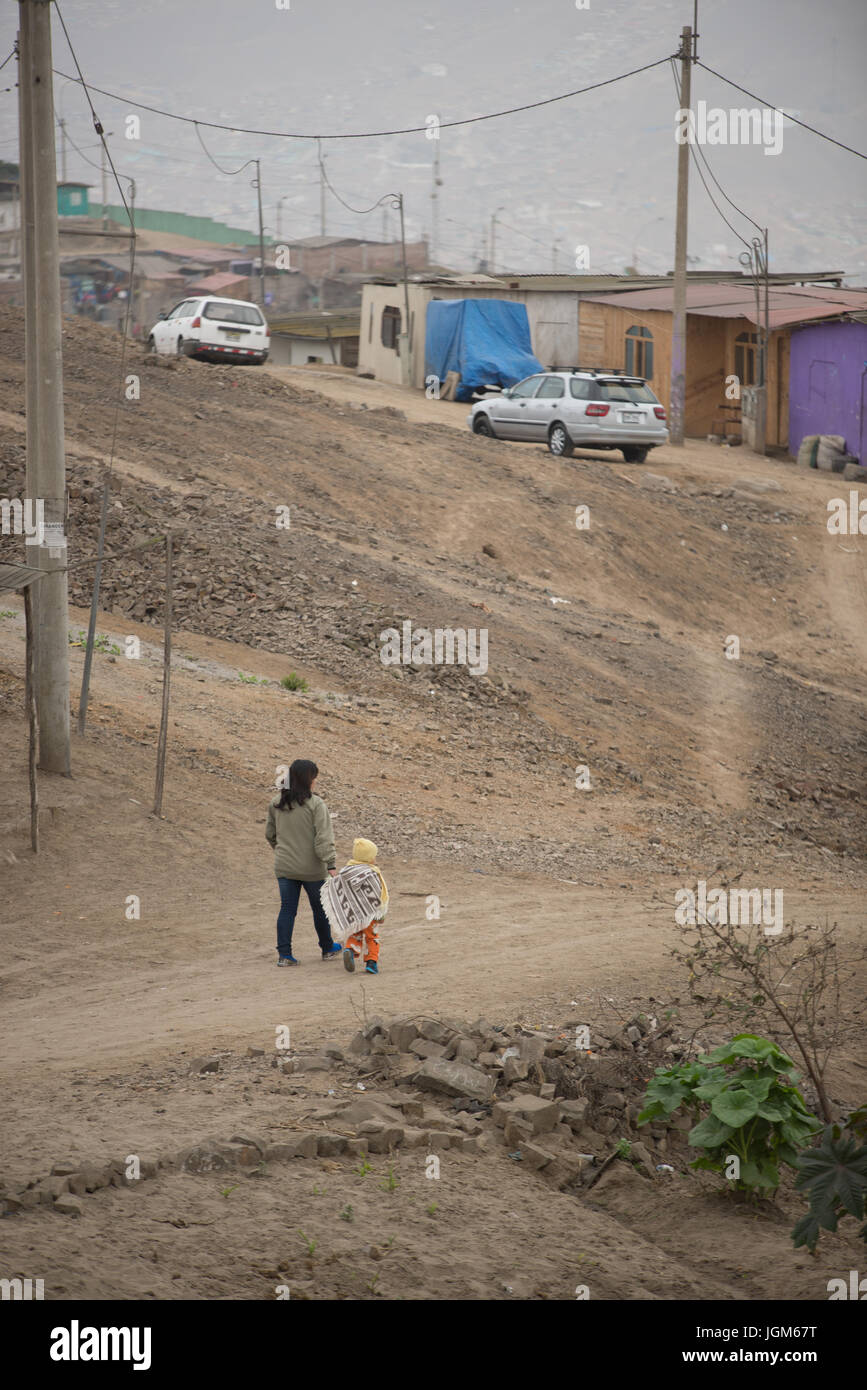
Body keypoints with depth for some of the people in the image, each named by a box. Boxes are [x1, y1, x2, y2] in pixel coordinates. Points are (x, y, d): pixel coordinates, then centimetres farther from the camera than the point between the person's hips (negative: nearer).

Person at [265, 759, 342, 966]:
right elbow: (324, 837, -19)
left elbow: (270, 834, 14)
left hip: (284, 868, 4)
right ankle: (327, 949, 29)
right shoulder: (315, 804, -15)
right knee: (320, 908, 14)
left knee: (287, 909, 7)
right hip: (311, 868, -4)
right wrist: (331, 865, -21)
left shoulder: (276, 803, 2)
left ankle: (284, 954, 1)